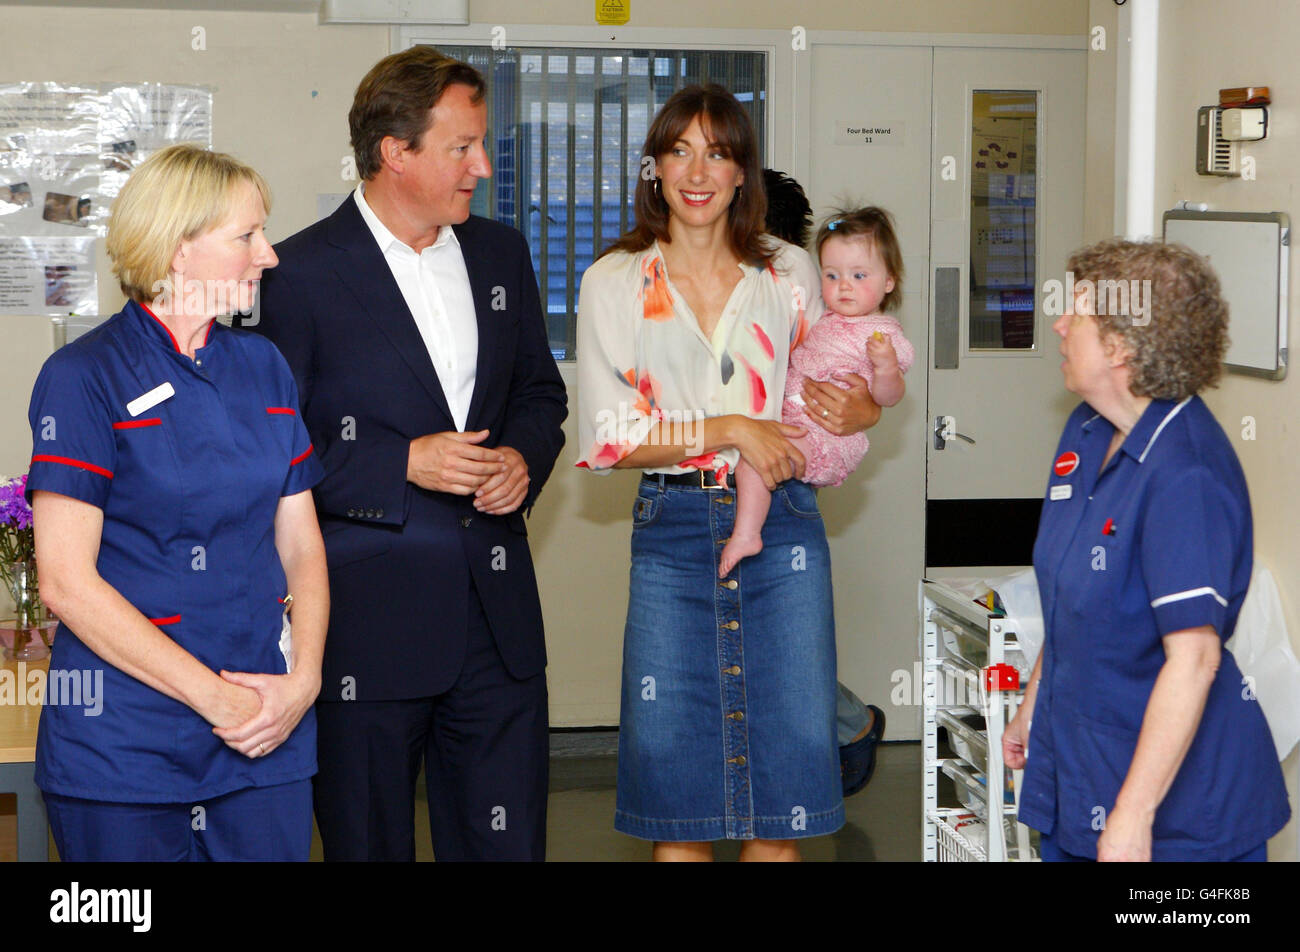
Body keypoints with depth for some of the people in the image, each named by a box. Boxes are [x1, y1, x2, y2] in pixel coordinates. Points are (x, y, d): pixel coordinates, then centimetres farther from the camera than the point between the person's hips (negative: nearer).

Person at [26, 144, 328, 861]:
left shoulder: (263, 368, 10)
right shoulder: (84, 377, -8)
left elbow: (302, 547, 11)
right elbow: (66, 581, -13)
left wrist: (303, 681, -6)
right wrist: (215, 697, -14)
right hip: (124, 743, -5)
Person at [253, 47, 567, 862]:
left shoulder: (502, 253, 10)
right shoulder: (302, 273, -8)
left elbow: (540, 392, 21)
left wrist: (525, 458, -1)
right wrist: (404, 465, -17)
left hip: (497, 607, 5)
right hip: (367, 615, -5)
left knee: (510, 841, 8)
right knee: (368, 844, 8)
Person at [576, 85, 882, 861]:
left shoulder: (790, 272, 8)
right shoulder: (615, 283, 2)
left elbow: (827, 383, 20)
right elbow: (607, 438, -4)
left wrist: (862, 410, -4)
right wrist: (731, 429, -13)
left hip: (782, 526, 1)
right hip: (673, 530, -1)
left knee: (790, 735, 0)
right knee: (672, 750, 2)